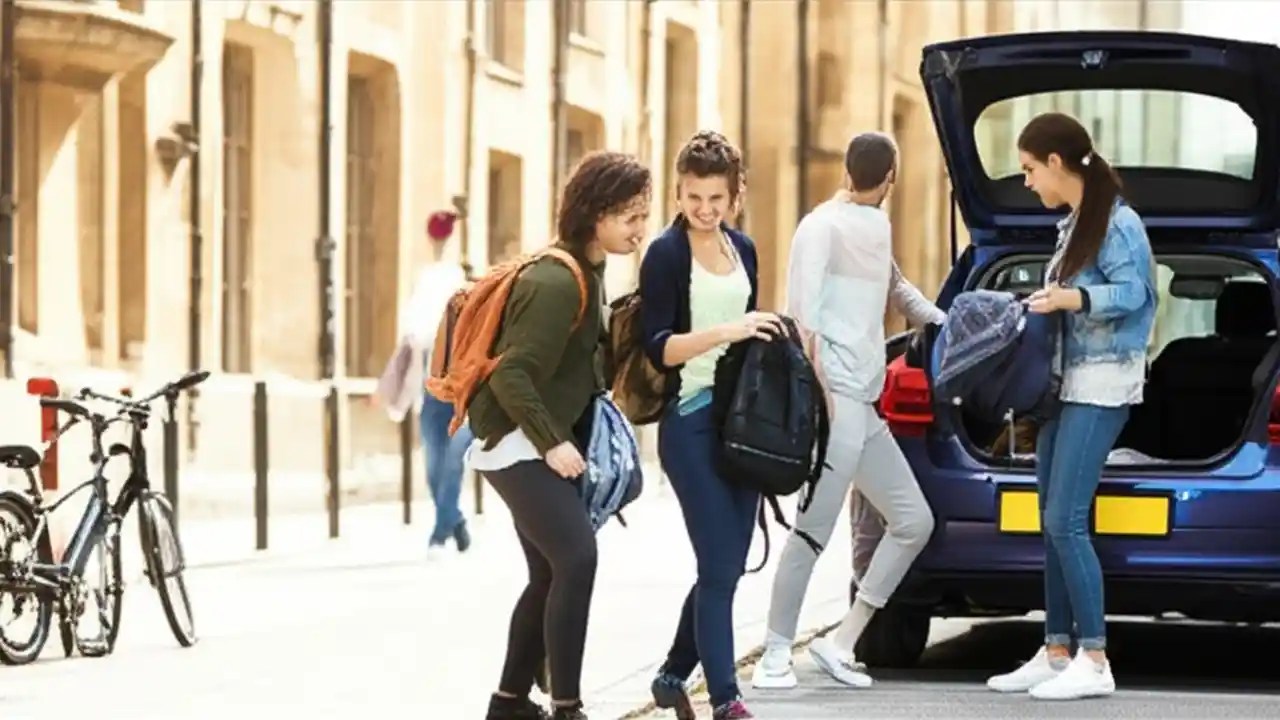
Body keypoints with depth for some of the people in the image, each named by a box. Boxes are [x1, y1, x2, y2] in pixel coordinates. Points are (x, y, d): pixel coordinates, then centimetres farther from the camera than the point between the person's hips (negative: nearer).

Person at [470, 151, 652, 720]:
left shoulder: (588, 273, 10)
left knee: (551, 575, 13)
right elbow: (511, 374, -24)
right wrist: (551, 443, -23)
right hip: (517, 444, -10)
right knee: (577, 557, -20)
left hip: (543, 442, 10)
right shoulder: (556, 283, -21)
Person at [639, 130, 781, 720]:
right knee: (718, 567, -11)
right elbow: (658, 349, -14)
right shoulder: (666, 255, -8)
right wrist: (726, 332, -24)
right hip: (691, 422, -7)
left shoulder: (742, 249, 12)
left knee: (727, 565, 9)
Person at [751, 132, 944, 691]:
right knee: (815, 529, -11)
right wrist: (819, 387, -27)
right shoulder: (823, 226, -7)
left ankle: (840, 643, 7)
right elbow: (802, 309, -18)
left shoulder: (877, 227, 20)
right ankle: (776, 654, -6)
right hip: (837, 399, -9)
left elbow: (897, 289, 39)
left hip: (865, 405, 9)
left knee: (914, 522, 7)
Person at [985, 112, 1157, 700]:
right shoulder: (1071, 226, 16)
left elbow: (1131, 292, -23)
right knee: (1053, 525, 9)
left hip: (1100, 387, -10)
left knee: (1066, 522, -13)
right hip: (1063, 383, 10)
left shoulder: (1118, 222, -12)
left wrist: (1072, 299, -35)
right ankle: (1056, 653, 14)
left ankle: (1095, 662, -10)